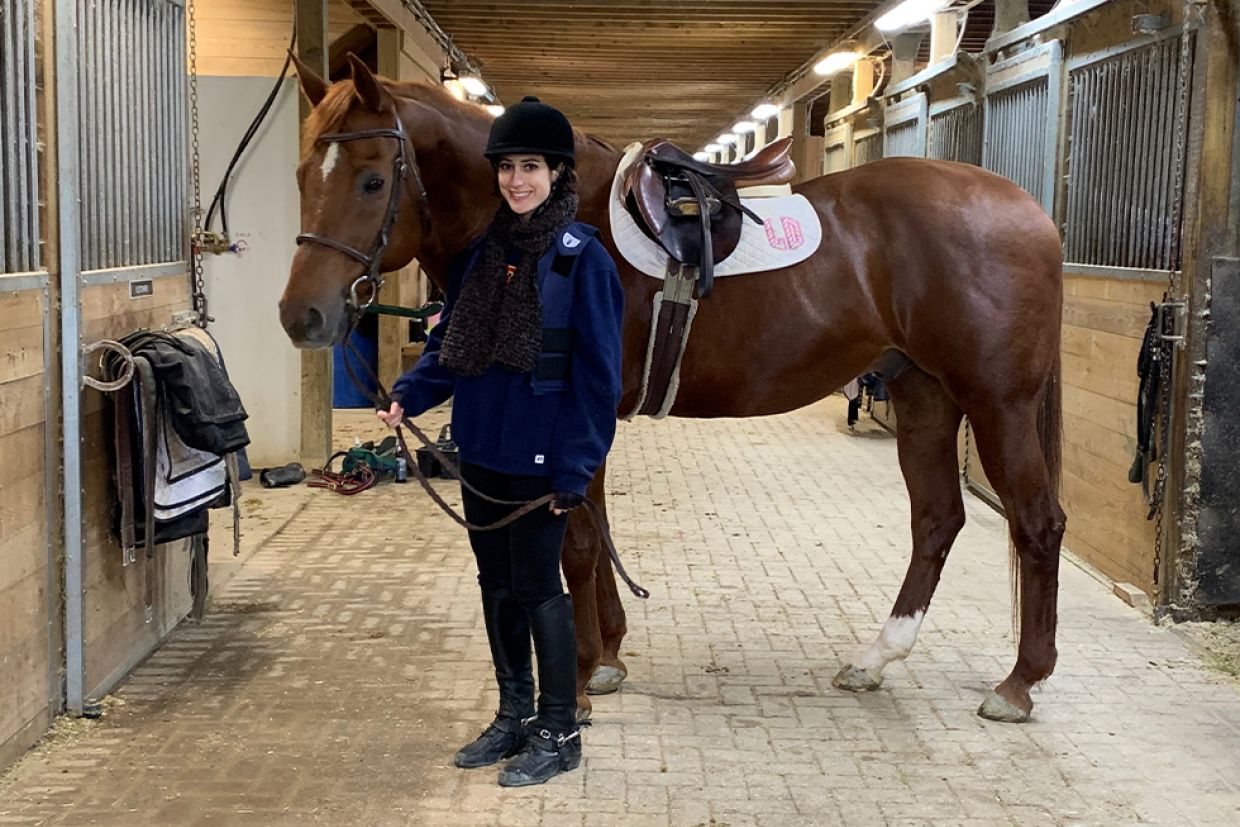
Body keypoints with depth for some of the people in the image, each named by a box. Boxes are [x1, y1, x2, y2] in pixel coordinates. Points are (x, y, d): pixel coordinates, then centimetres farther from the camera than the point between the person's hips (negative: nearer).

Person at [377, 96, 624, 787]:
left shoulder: (582, 256, -11)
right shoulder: (484, 249, 7)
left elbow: (597, 373, -12)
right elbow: (450, 341, 13)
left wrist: (575, 468, -16)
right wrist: (410, 395, -4)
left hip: (540, 456, -6)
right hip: (480, 447, 7)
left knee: (537, 586, 2)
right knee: (498, 585, 15)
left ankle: (559, 732, 17)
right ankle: (515, 715, 30)